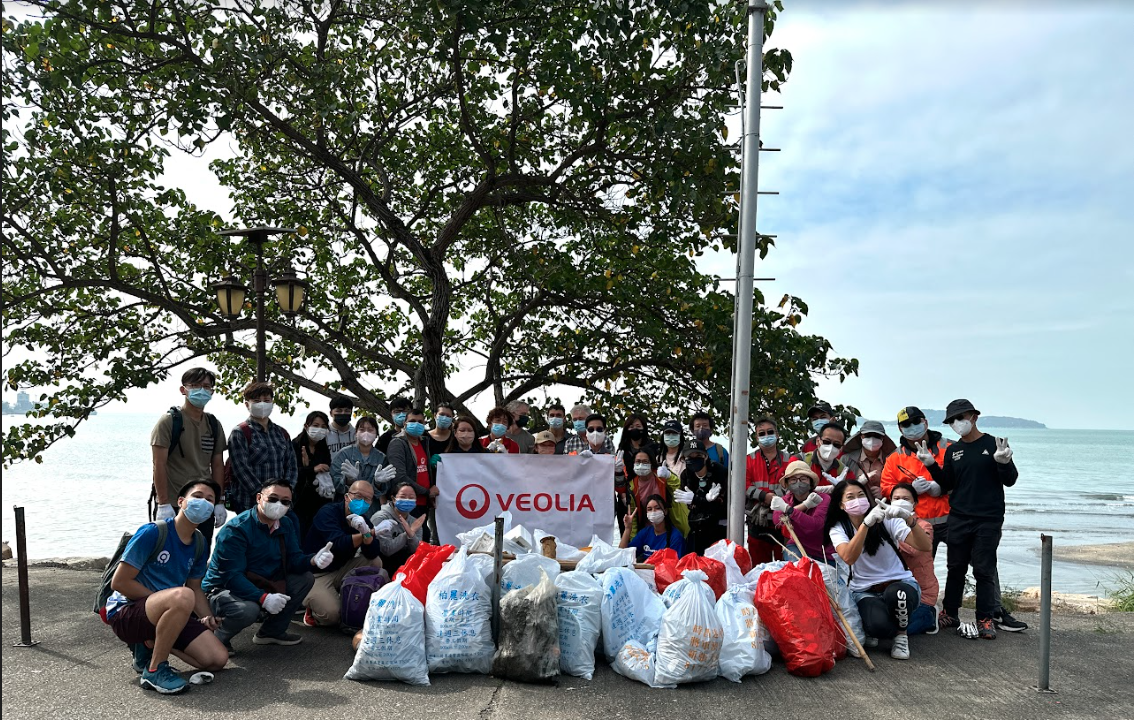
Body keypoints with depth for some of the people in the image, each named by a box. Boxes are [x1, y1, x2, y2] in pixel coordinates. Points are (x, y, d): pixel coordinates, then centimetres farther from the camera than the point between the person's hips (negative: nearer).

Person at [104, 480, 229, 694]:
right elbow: (119, 582, -15)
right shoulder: (153, 532, -15)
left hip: (166, 613, 7)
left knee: (217, 659, -10)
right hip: (126, 612, -7)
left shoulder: (200, 545, 6)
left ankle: (149, 645, 11)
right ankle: (155, 669, -19)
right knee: (182, 596, -39)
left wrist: (207, 618, -6)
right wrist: (164, 600, -15)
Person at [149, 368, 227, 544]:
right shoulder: (169, 421, -6)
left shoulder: (214, 425, 11)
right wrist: (163, 504, -15)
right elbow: (159, 465, -10)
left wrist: (220, 502, 6)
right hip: (173, 505, -5)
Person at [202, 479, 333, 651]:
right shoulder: (235, 530, -24)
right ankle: (218, 639, -4)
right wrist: (263, 598, -40)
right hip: (223, 590, -8)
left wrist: (313, 560, -28)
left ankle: (272, 631, 12)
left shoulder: (286, 524, 2)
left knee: (306, 579, -3)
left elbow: (294, 559, -3)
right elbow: (231, 576, -30)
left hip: (261, 585, 8)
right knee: (248, 609, -38)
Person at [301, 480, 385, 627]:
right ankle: (312, 609, 9)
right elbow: (338, 545, -32)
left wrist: (366, 532, -32)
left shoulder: (364, 519, 1)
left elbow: (372, 555, -11)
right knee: (332, 614, -26)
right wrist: (373, 532, -33)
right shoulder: (328, 512, -17)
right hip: (317, 574, -6)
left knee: (376, 562, -13)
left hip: (342, 569, 6)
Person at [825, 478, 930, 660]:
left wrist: (909, 519, -32)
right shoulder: (838, 529, -2)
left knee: (894, 593, -38)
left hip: (900, 583, 1)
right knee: (879, 625, -34)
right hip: (865, 591, 0)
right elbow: (848, 558, -25)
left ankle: (901, 635, -6)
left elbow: (926, 547, -14)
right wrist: (866, 523, -35)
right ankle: (870, 631, 5)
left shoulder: (887, 520, -3)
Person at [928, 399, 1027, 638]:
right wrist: (931, 465, -3)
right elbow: (946, 485, 11)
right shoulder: (953, 451, 11)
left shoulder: (994, 445, -1)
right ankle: (949, 614, 19)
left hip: (989, 520, -3)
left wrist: (1003, 462, -21)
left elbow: (1010, 480, -1)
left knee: (985, 570, 0)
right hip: (958, 519, 3)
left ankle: (986, 618, 10)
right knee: (956, 568, 10)